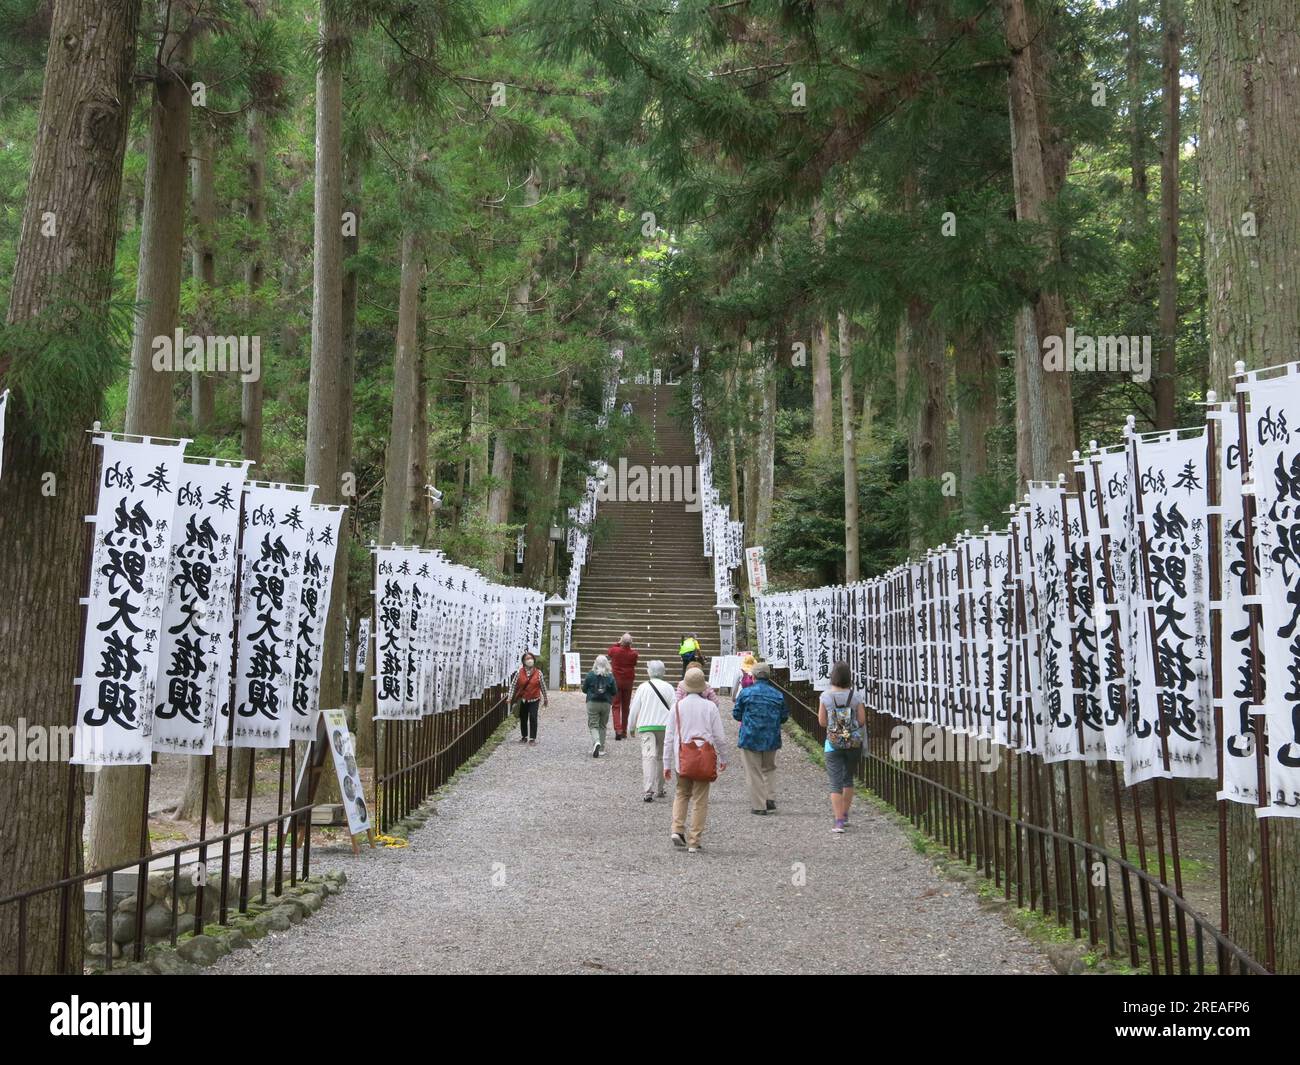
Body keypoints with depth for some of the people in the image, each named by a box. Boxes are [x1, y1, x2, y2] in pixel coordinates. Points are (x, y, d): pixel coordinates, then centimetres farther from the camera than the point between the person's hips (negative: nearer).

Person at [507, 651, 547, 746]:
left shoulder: (538, 673, -4)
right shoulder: (519, 672, -3)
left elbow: (543, 686, 4)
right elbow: (514, 685, 0)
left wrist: (545, 699, 11)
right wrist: (510, 698, -4)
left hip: (534, 700, -2)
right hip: (522, 700, 2)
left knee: (533, 718, -10)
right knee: (523, 718, 11)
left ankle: (532, 739, -5)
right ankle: (524, 737, 27)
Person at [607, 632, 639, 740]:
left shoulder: (615, 650, -11)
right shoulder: (633, 654, -9)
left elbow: (610, 651, 12)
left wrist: (618, 644, 12)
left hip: (616, 680, -2)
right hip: (628, 681, 2)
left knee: (616, 706, -1)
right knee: (626, 707, 12)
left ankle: (618, 730, -18)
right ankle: (624, 732, 18)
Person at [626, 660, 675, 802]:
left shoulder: (643, 687, 0)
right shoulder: (668, 687, 2)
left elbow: (634, 709, 3)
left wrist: (631, 727, 15)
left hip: (646, 726, -2)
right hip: (665, 726, 2)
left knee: (648, 756, -9)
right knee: (661, 757, 17)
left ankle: (649, 791, -23)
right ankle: (660, 789, 27)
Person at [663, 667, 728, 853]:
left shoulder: (677, 706, -1)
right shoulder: (710, 707, -5)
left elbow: (669, 738, 1)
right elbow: (719, 736, -1)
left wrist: (667, 764, 8)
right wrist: (723, 758, 14)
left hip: (681, 759, 2)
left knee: (682, 794, 21)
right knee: (700, 801, 5)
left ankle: (677, 829, 3)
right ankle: (694, 842, 5)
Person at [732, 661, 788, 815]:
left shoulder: (746, 692, -8)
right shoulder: (777, 694, 1)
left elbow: (736, 714, -1)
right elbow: (784, 717, 7)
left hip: (750, 738, -3)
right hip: (771, 739, 3)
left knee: (754, 772, 4)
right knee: (769, 768, 22)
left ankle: (759, 806, 5)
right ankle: (770, 798, 9)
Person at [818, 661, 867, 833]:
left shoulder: (825, 696, -8)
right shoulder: (855, 696, -6)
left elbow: (822, 721, -4)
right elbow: (862, 721, -4)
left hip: (833, 743, -2)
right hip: (854, 743, 2)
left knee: (836, 783, 0)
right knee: (848, 779, 20)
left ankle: (839, 821, -7)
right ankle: (845, 815, 29)